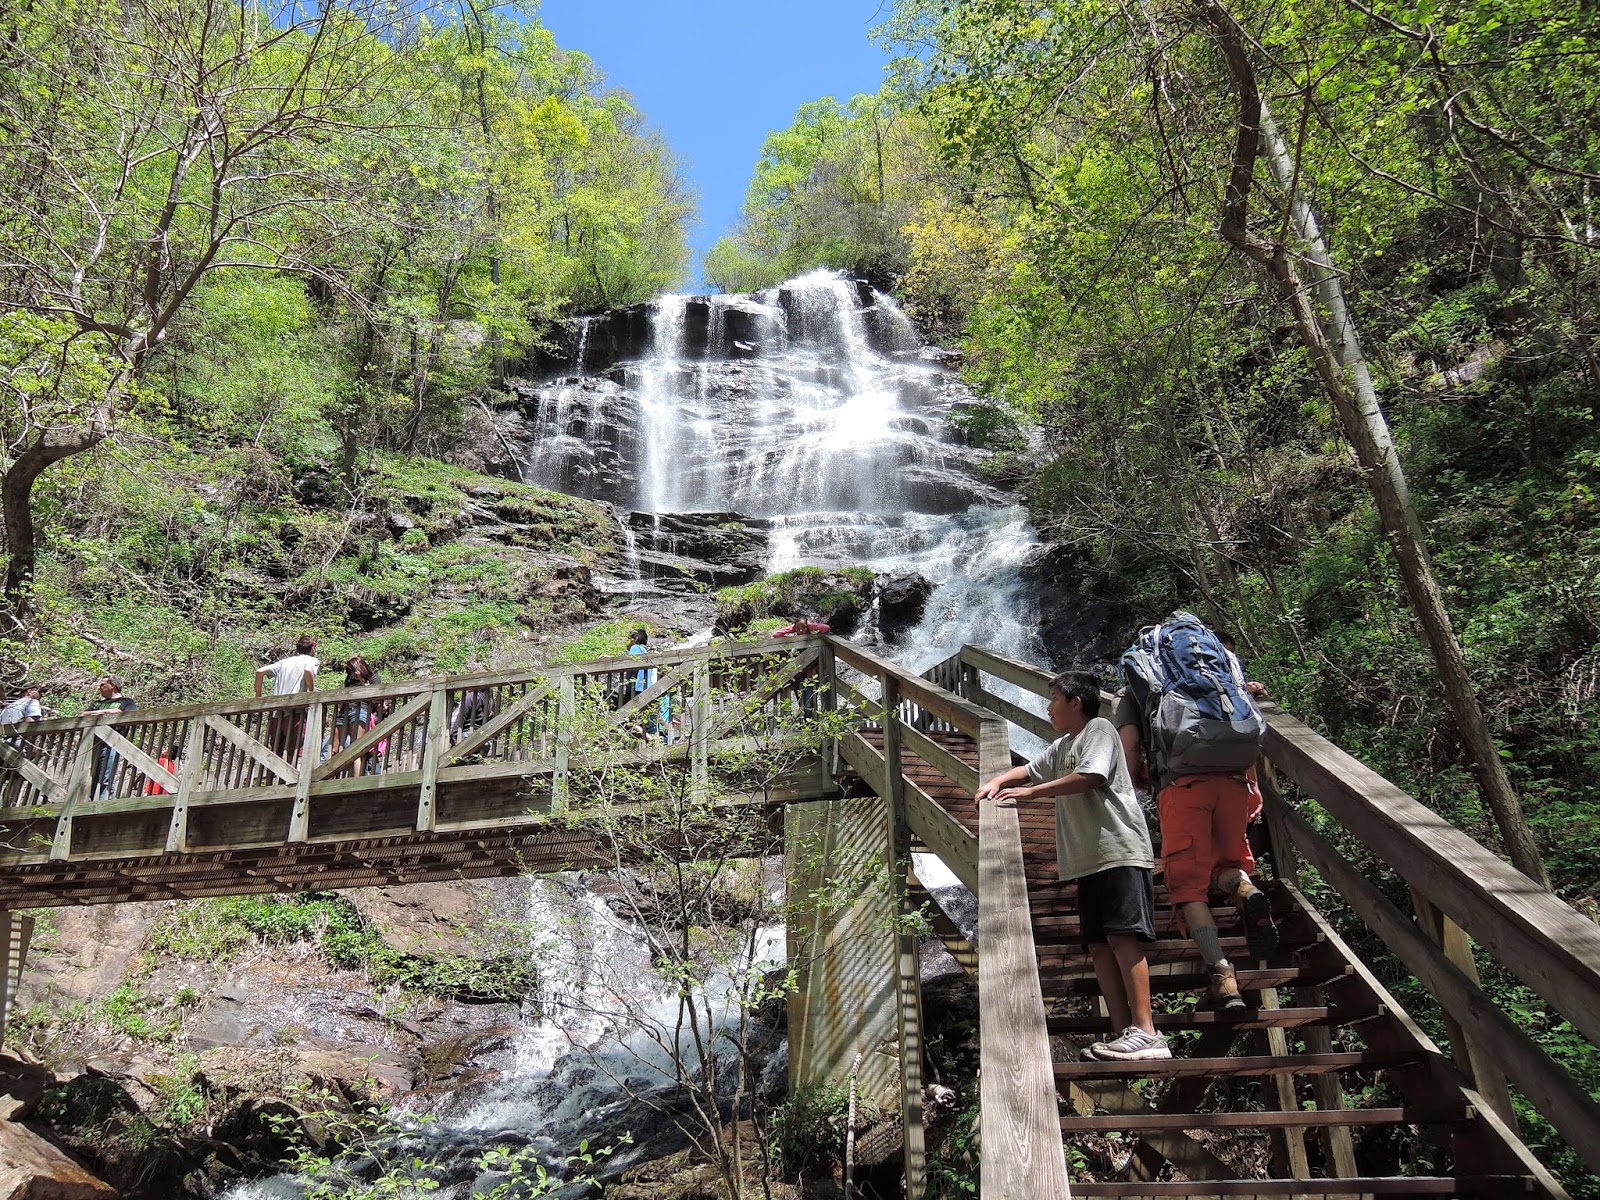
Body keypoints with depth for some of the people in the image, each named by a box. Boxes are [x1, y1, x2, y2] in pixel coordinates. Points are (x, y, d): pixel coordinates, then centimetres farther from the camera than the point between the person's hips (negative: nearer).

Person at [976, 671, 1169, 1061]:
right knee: (1099, 944, 2)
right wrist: (999, 780, 13)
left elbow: (1089, 777, -16)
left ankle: (1146, 1033, -19)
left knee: (1123, 937, -16)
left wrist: (1030, 793, -15)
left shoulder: (1099, 729, -2)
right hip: (1088, 859, 9)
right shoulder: (1062, 746, 25)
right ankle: (1122, 1033, 1)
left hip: (1119, 850, -9)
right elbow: (1031, 770, 34)